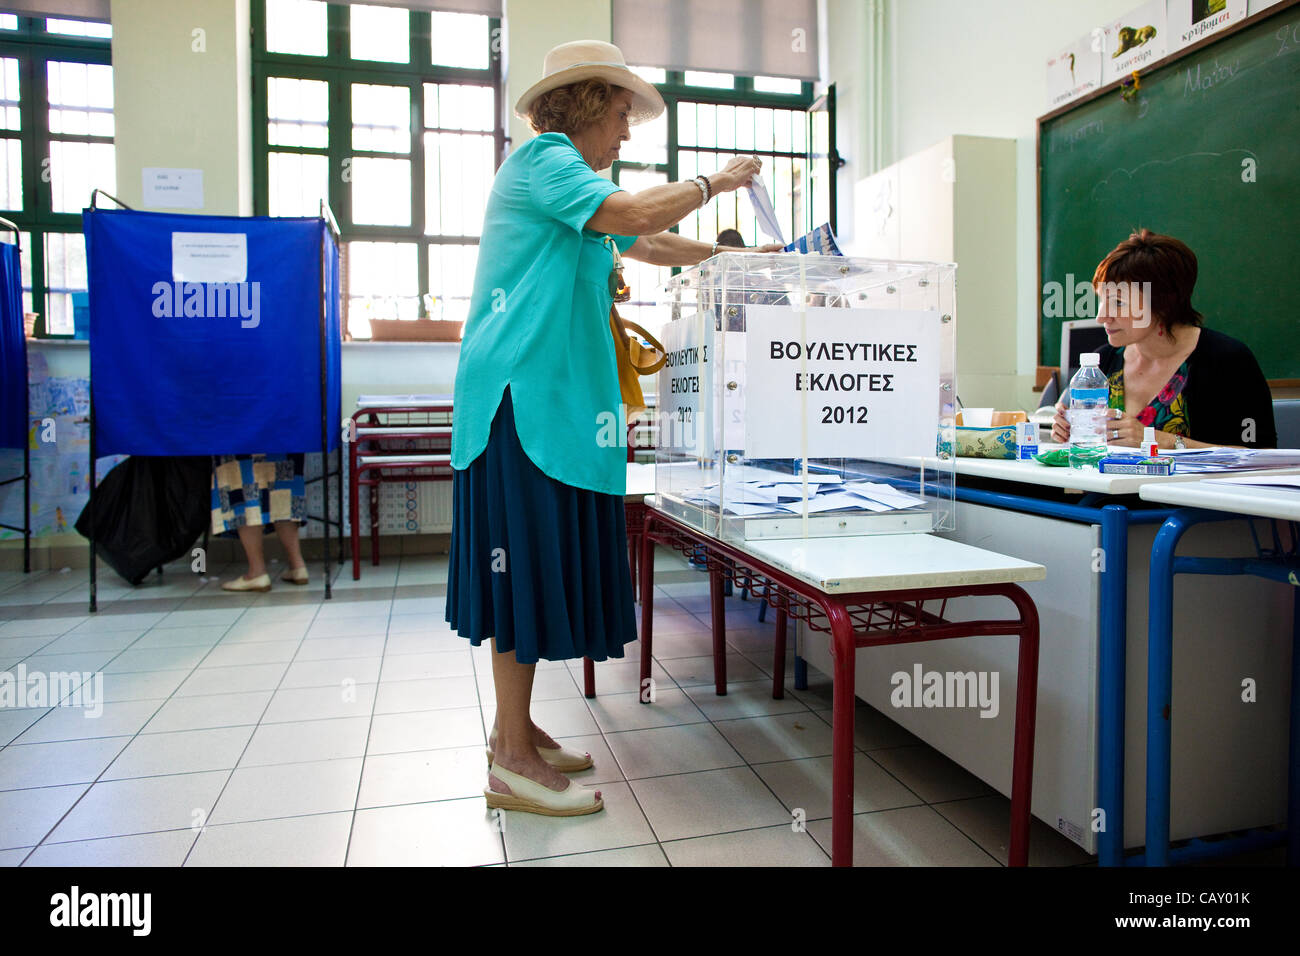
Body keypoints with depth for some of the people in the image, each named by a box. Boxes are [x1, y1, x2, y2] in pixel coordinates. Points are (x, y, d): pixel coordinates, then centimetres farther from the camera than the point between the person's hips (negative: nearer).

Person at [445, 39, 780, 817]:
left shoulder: (575, 182, 26)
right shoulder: (541, 158, -5)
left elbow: (653, 245, 33)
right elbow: (634, 214, -19)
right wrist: (714, 182, -4)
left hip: (557, 394, 10)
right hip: (523, 392, -10)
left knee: (540, 561, 10)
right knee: (523, 560, -8)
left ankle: (515, 729, 20)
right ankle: (514, 763, 1)